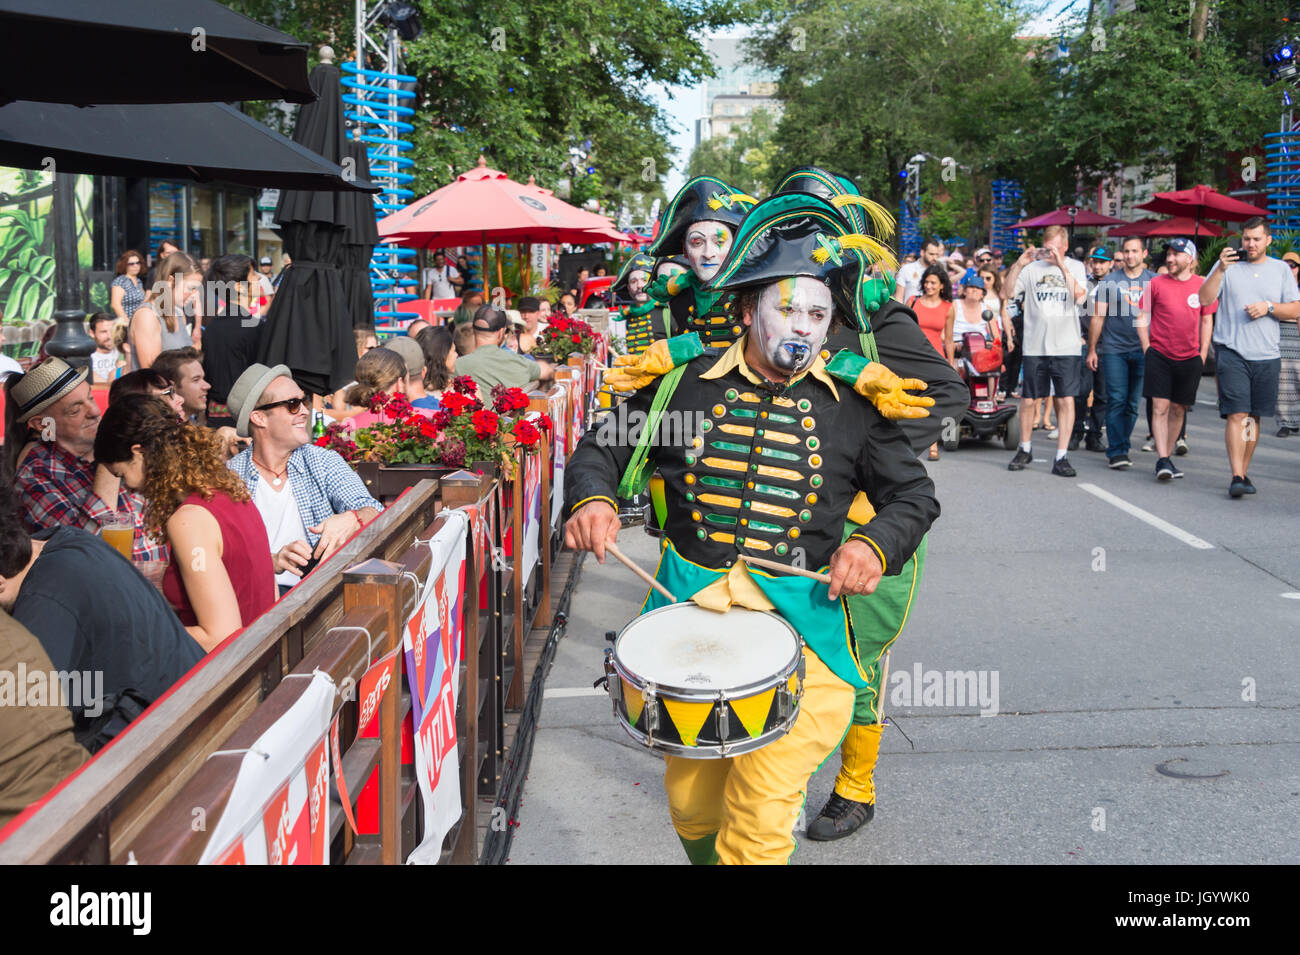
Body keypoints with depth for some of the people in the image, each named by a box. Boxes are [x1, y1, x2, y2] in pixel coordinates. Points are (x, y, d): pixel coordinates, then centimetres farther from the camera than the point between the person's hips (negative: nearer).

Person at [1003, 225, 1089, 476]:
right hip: (1035, 346, 1)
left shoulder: (1076, 267, 4)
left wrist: (1063, 266, -17)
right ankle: (1025, 450, 26)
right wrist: (1019, 264, -14)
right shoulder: (1032, 268, 5)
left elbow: (1080, 296, -12)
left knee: (1065, 400, -5)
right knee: (1028, 400, 7)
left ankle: (1061, 458, 0)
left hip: (1066, 347, -1)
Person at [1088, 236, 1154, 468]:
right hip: (1113, 349, -2)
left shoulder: (1154, 281, 8)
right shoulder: (1110, 282, 4)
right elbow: (1098, 317, 5)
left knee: (1132, 403, 5)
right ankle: (1116, 451, -9)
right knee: (1116, 400, -9)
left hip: (1142, 351, 2)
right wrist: (1091, 350, 2)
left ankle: (1122, 447, 16)